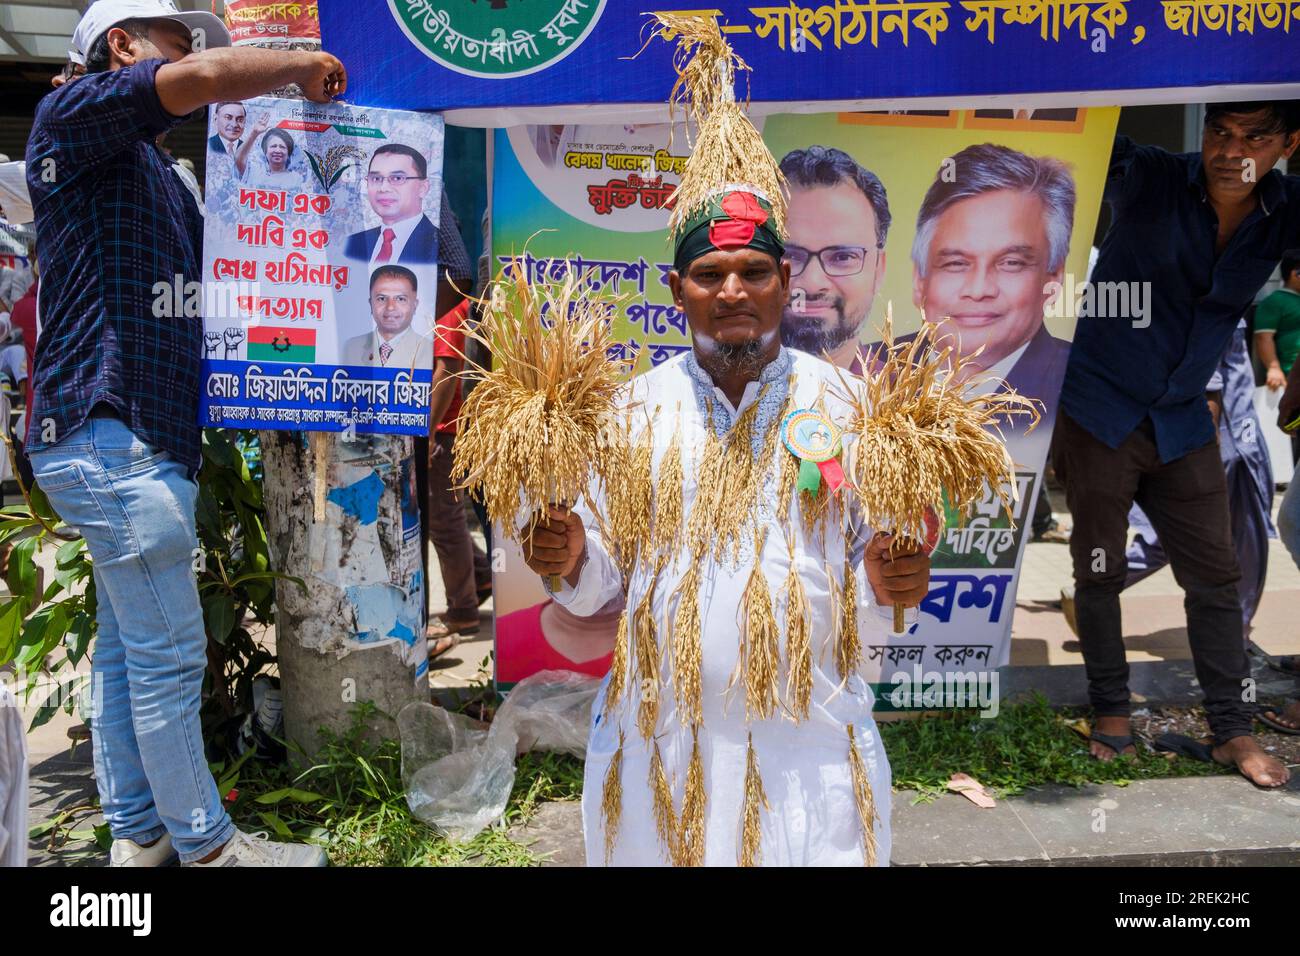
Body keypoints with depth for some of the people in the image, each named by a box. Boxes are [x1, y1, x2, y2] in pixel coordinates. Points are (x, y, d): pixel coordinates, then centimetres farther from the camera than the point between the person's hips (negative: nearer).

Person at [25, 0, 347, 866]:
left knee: (127, 650, 14)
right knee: (168, 657, -3)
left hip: (133, 440, 10)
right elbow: (205, 76, -20)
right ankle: (206, 844, 10)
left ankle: (137, 834, 26)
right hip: (112, 436, -10)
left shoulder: (153, 173, 24)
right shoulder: (72, 116, -4)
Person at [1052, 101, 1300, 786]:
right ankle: (1111, 710, 25)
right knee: (1100, 571, 7)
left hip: (1181, 423, 4)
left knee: (1216, 575, 8)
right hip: (1099, 413, -3)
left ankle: (1233, 730, 22)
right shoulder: (1149, 181, -12)